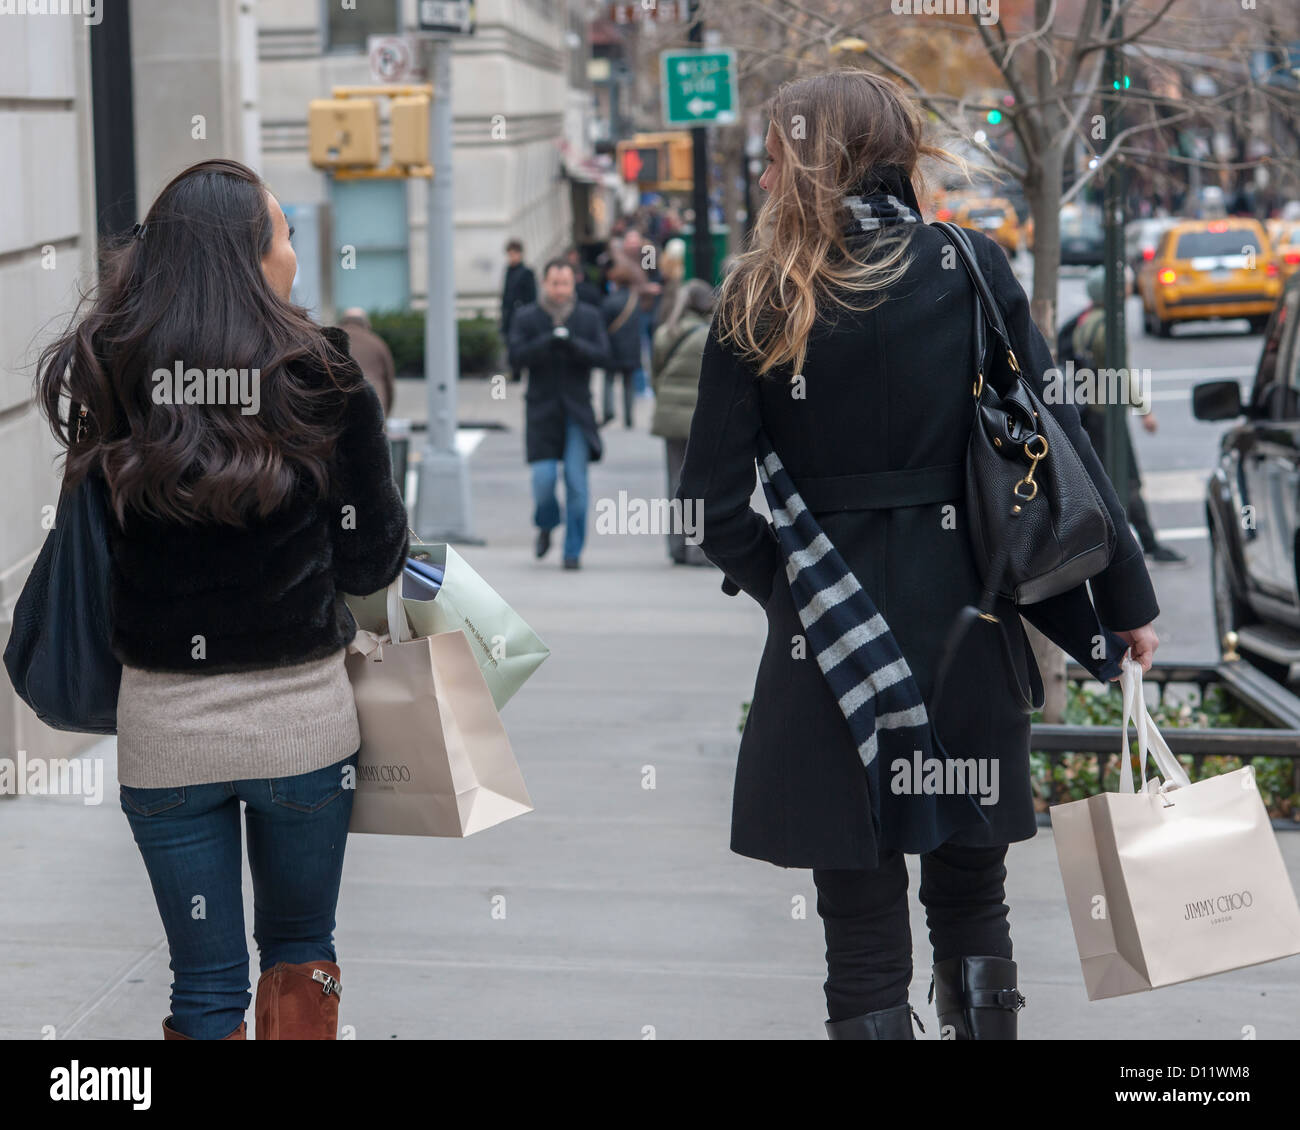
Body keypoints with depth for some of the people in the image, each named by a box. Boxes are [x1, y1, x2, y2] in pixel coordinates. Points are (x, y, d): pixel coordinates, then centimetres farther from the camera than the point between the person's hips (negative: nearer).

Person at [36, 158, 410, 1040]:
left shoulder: (103, 373, -5)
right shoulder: (324, 379, -10)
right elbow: (373, 562, -5)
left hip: (162, 724, 1)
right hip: (302, 714, -1)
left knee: (207, 984, 12)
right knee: (300, 949, 20)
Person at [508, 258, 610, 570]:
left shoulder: (589, 316, 7)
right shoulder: (526, 318, 3)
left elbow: (602, 356, -4)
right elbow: (517, 356, -10)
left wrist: (573, 345, -21)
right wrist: (547, 342, -26)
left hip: (577, 412, 1)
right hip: (542, 411, -1)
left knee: (576, 482, -4)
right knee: (543, 478, -8)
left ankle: (573, 551, 4)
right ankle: (546, 526, 23)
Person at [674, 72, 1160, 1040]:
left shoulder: (758, 302, -4)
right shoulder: (972, 268, -2)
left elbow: (714, 506, -4)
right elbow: (1061, 442, -4)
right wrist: (1127, 601, 3)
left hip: (831, 639, -2)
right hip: (966, 626, 2)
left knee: (864, 937, 5)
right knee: (972, 906, 18)